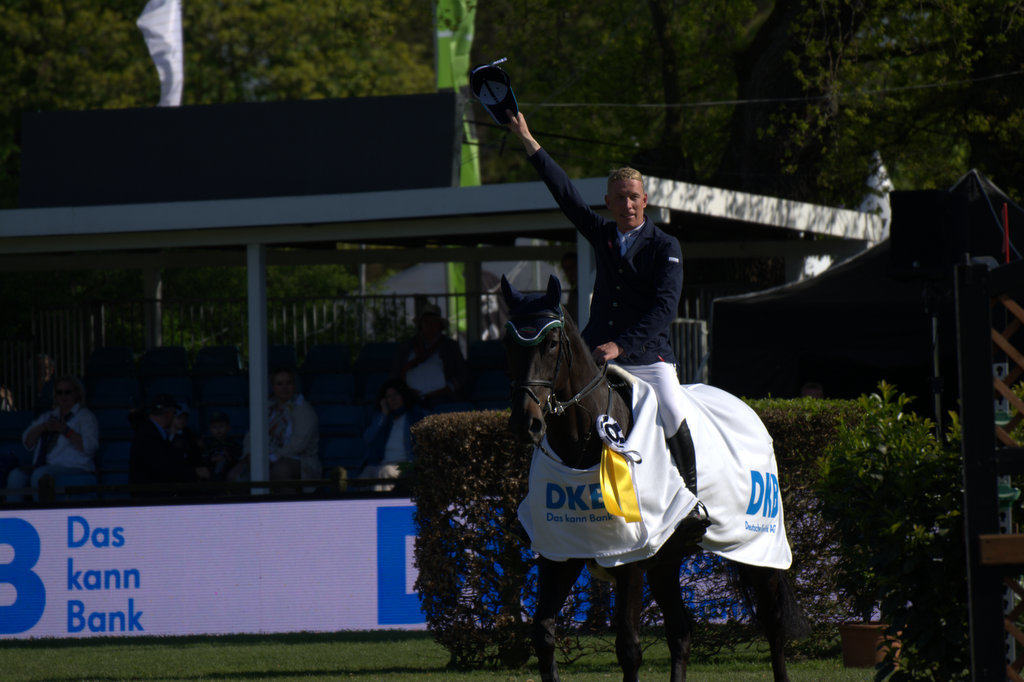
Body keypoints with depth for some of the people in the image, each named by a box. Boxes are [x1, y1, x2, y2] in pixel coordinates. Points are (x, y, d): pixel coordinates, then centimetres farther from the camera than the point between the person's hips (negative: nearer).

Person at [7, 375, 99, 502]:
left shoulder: (85, 416, 6)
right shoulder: (48, 416, 24)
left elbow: (89, 447, -11)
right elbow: (27, 443, 16)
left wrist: (64, 430, -16)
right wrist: (42, 428, -3)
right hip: (45, 465, 6)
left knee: (39, 475, -33)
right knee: (16, 476, -22)